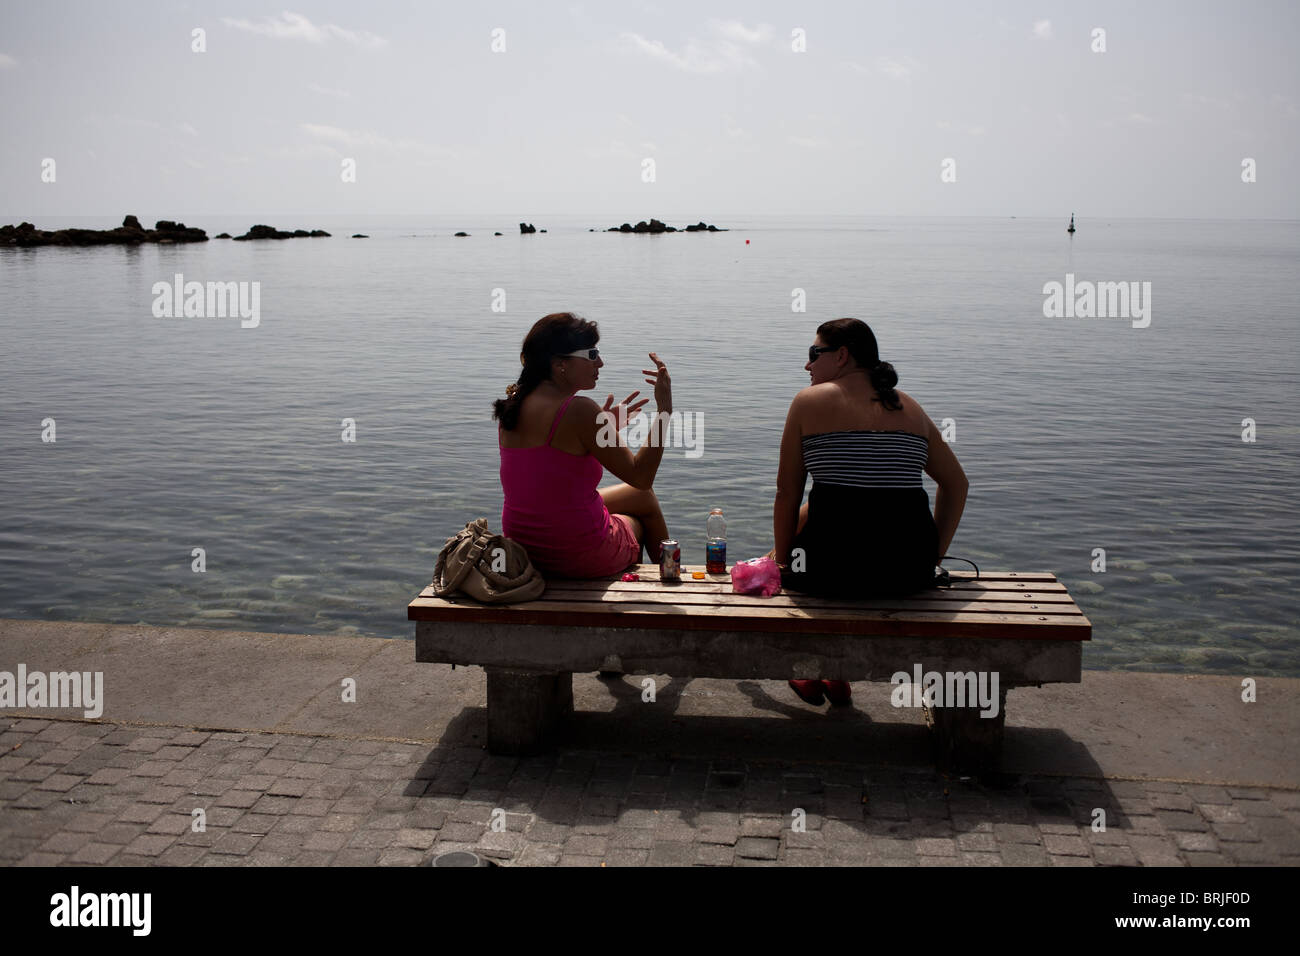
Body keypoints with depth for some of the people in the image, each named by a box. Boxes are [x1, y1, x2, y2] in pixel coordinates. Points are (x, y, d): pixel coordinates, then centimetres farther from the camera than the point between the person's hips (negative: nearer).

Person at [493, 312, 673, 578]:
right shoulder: (578, 410, -23)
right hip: (577, 557, -7)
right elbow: (641, 477, -19)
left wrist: (603, 425, 17)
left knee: (641, 497, 30)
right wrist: (665, 410, -15)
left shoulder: (514, 404, 2)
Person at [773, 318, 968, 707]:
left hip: (835, 569, -5)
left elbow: (787, 495, 3)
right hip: (912, 571, 5)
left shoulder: (810, 401, 1)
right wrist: (934, 555, 21)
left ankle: (811, 675, 39)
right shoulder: (911, 408, 15)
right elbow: (956, 483, 19)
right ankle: (837, 676, 39)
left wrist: (781, 560, 14)